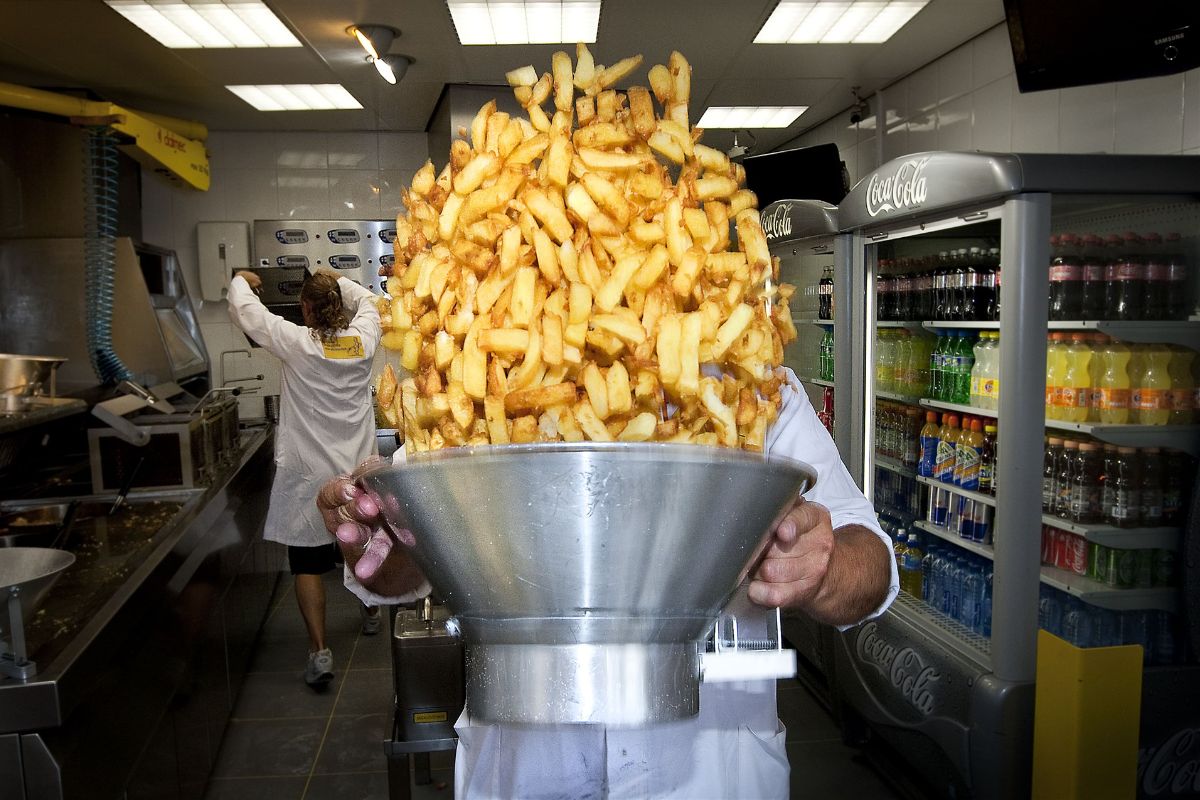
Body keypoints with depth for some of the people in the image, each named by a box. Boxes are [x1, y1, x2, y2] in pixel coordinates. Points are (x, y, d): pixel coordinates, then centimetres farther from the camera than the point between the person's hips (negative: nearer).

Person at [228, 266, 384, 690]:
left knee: (307, 562, 3)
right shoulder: (363, 338, -4)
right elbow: (366, 299, 18)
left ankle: (320, 651, -2)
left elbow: (244, 309, -4)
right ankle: (371, 612, 44)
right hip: (358, 468, 4)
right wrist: (336, 280, 25)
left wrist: (241, 281, 15)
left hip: (308, 473, -4)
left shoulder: (296, 342, -15)